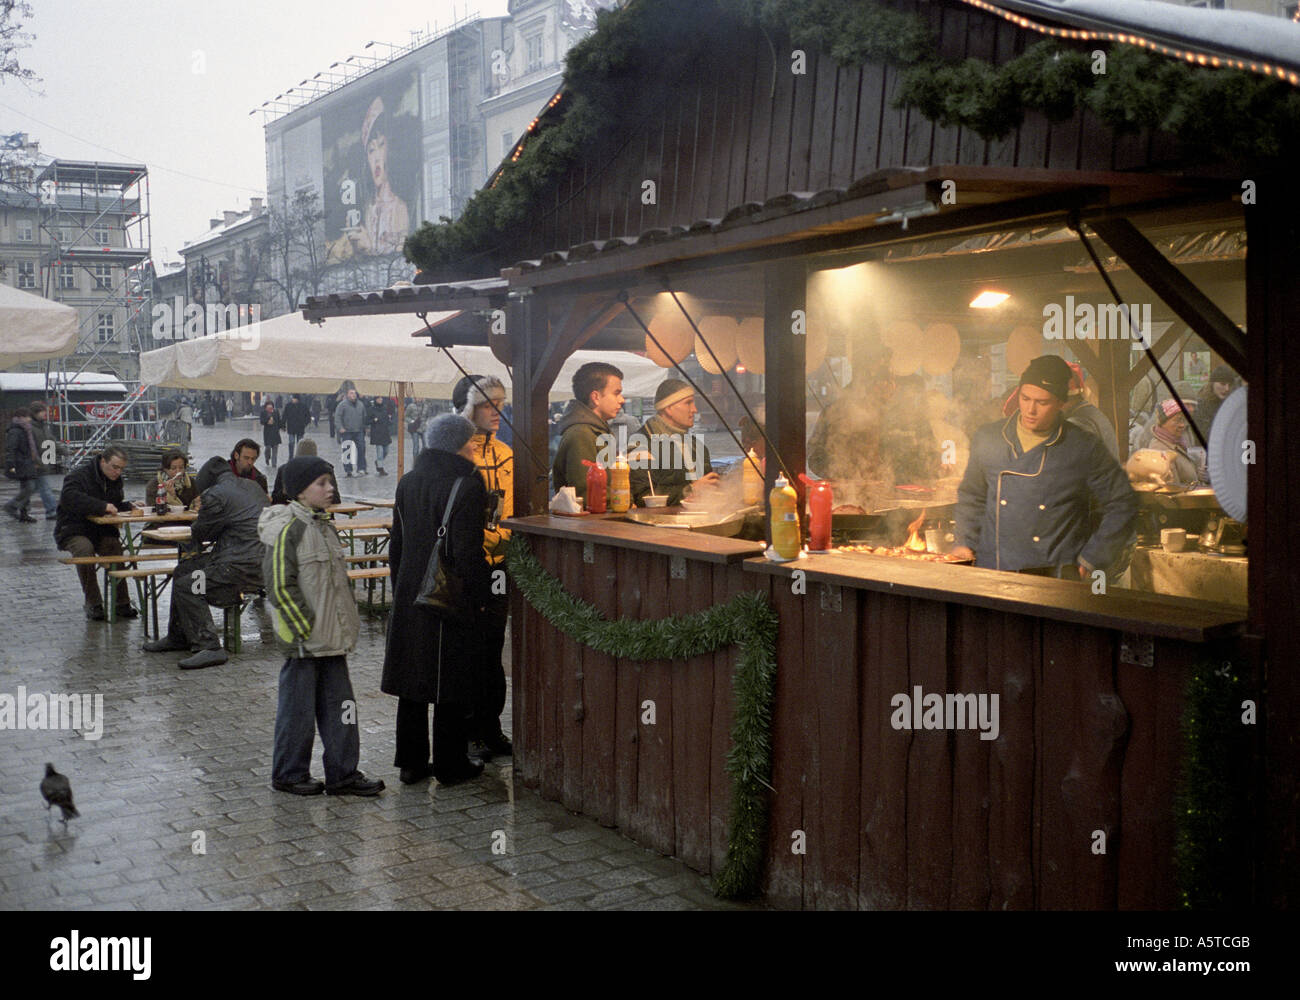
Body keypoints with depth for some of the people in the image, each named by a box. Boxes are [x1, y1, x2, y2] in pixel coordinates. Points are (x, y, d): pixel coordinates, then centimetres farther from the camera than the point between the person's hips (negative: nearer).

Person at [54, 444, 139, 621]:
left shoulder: (115, 480, 12)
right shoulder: (79, 475, -12)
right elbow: (69, 498, -31)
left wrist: (129, 506, 0)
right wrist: (102, 506, -37)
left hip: (102, 530, 5)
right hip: (73, 531, -5)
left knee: (115, 547, -27)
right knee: (85, 549, -37)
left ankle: (122, 603, -20)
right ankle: (93, 604, -24)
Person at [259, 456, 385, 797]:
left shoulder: (325, 526, 13)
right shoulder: (287, 530, -14)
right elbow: (280, 586, -17)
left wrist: (348, 626, 16)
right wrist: (303, 629, -17)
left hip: (333, 640, 8)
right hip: (303, 641, -8)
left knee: (339, 705, 10)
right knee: (298, 707, 4)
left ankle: (343, 773, 17)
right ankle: (289, 774, 19)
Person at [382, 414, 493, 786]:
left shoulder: (408, 482, 7)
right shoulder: (467, 485, -15)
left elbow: (396, 543, 12)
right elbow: (468, 551, -19)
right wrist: (478, 596, -11)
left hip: (410, 597, 7)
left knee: (413, 681, 13)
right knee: (452, 684, 4)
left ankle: (411, 761, 20)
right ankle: (451, 764, 13)